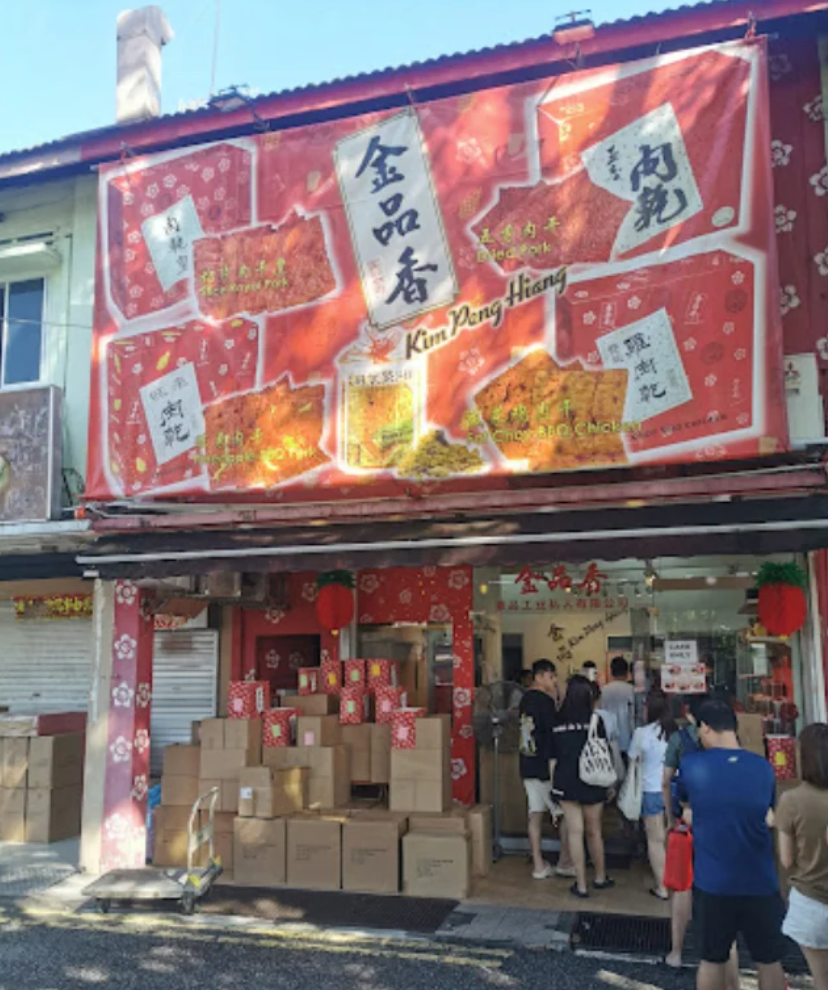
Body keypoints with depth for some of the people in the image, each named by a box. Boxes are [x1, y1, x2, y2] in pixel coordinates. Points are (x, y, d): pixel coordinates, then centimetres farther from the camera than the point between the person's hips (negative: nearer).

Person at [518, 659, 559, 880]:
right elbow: (554, 731, -19)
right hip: (545, 766, -8)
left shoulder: (526, 699, 10)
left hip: (528, 765, 8)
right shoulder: (545, 700, -16)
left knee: (536, 814, 10)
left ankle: (538, 865, 14)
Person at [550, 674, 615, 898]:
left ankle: (581, 885, 10)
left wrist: (554, 785, 9)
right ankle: (600, 877, 32)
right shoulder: (594, 721, -7)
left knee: (575, 832, 5)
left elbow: (553, 758, 1)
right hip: (591, 783, -1)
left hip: (565, 783, 1)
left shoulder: (558, 723, -2)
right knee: (594, 831, 15)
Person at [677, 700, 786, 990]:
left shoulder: (692, 765, -8)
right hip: (760, 883, 1)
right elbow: (768, 816, 12)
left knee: (712, 960, 15)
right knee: (769, 962, 15)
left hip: (713, 883, -1)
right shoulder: (764, 768, -3)